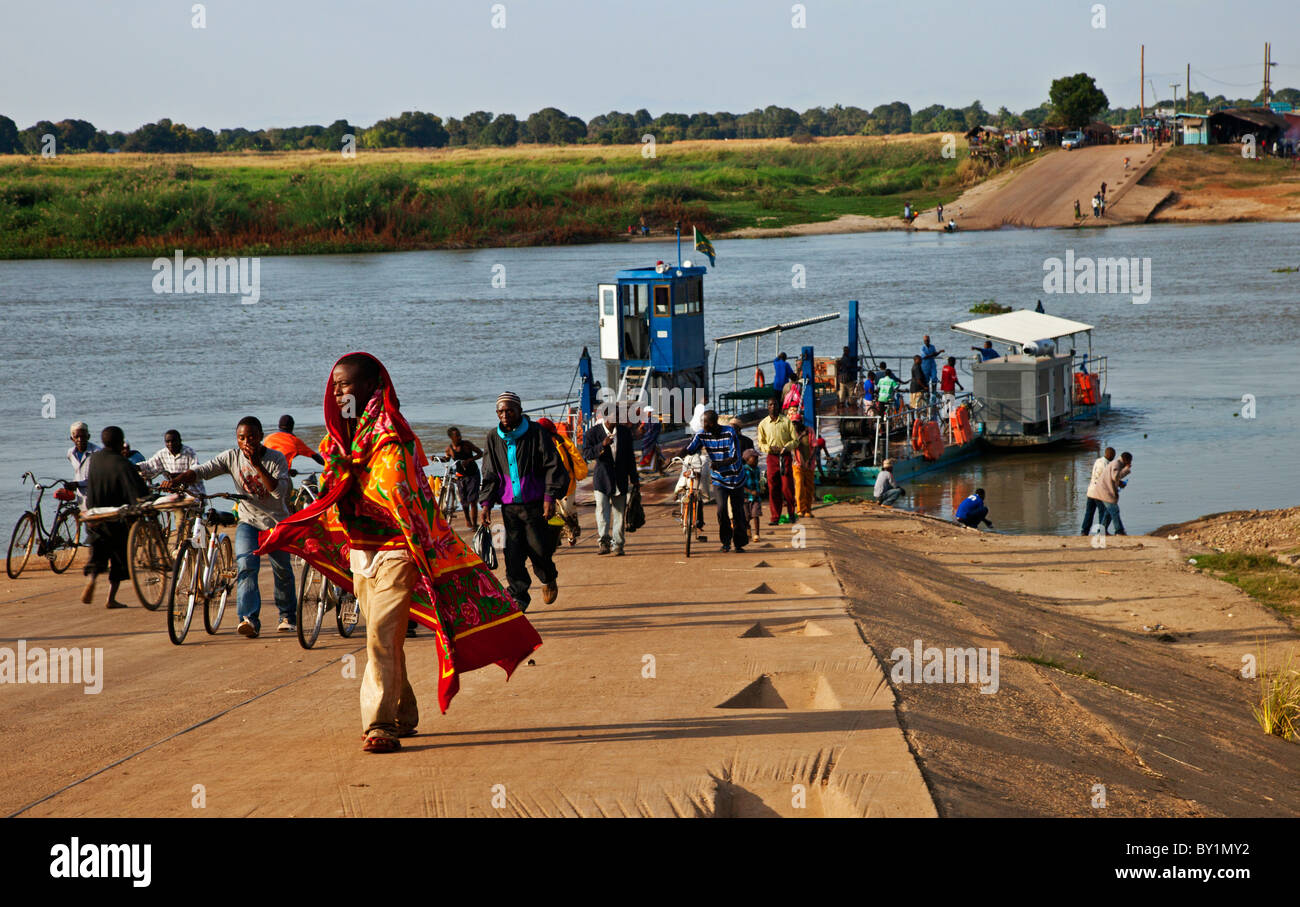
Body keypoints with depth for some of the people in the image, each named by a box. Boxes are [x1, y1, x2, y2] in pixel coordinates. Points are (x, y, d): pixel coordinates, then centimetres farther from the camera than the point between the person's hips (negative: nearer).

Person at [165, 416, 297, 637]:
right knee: (246, 566, -19)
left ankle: (288, 616, 30)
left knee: (282, 571, 7)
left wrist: (258, 466, -33)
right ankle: (250, 619, -29)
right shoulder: (232, 457, -7)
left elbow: (279, 491, -25)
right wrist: (176, 481, -33)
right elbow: (203, 470, -16)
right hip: (248, 522, 1)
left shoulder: (277, 459, -13)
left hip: (277, 523, -1)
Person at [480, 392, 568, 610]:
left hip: (535, 504, -3)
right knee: (513, 554, -6)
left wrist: (550, 497, -13)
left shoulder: (536, 434, -3)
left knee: (539, 549, -3)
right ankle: (518, 598, 3)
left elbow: (553, 467, -3)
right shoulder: (494, 438, 7)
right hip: (509, 507, 3)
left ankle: (548, 579, 29)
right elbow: (489, 475, 13)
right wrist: (486, 503, 4)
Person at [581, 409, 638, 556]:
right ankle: (604, 542, -18)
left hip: (620, 480, 2)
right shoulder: (593, 432, -1)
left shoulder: (625, 431, 8)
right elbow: (586, 454, -8)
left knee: (619, 513, 3)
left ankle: (618, 545, 8)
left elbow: (630, 457, 14)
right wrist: (602, 445, -24)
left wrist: (634, 479, 15)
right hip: (601, 479, -2)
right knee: (602, 510, -15)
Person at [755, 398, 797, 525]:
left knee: (787, 486, -7)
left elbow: (795, 440, 2)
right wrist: (770, 447, -10)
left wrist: (787, 447, -17)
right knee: (773, 488, -1)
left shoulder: (786, 421, 2)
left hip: (785, 456, -2)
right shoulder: (763, 424, 7)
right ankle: (775, 517, 3)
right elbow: (760, 444, 10)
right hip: (771, 457, 2)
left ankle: (791, 513, 9)